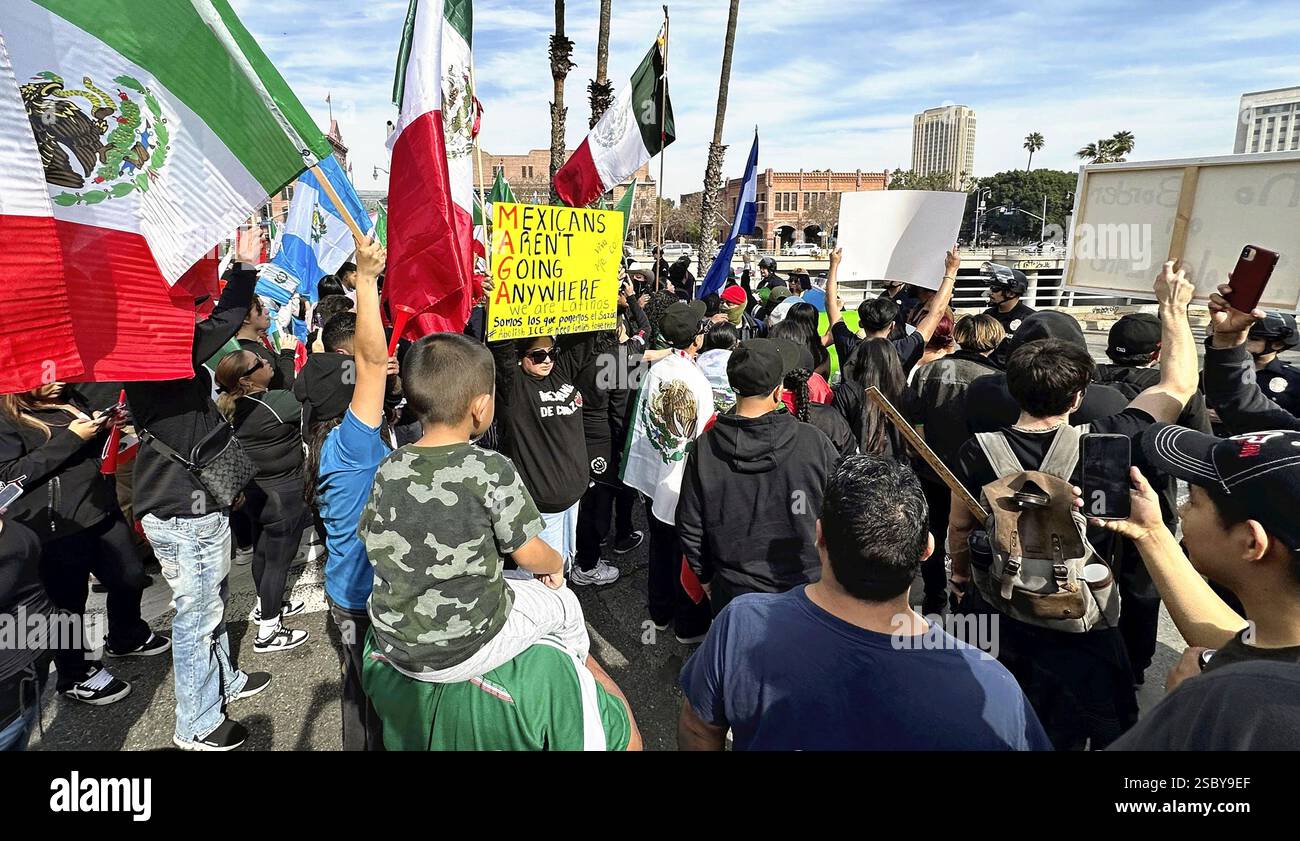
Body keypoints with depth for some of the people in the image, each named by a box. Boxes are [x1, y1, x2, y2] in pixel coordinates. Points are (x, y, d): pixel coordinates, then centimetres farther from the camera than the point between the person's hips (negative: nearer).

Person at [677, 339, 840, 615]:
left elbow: (690, 529, -5)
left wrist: (706, 578, 12)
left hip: (733, 592, 1)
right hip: (805, 585, 0)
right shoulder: (814, 442, -16)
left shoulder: (704, 449, -13)